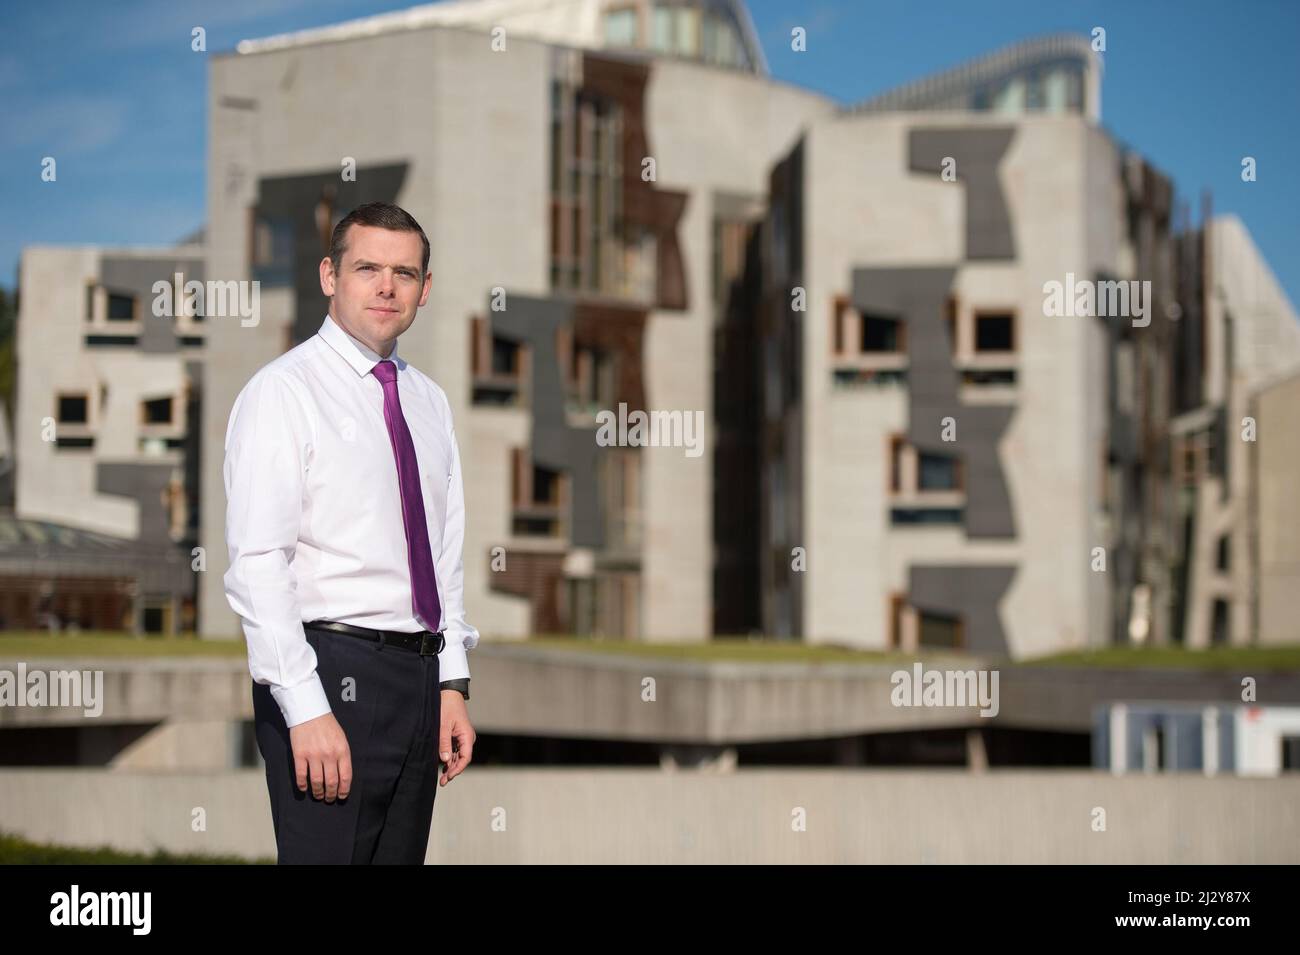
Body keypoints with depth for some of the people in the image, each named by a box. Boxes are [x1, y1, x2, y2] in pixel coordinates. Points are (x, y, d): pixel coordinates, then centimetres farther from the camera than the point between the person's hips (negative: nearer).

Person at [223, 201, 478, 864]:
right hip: (329, 673, -7)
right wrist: (305, 710, -21)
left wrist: (452, 685, 10)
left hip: (419, 673, 7)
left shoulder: (428, 402, 16)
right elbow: (257, 566, -15)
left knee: (402, 857, 9)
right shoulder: (282, 392, -7)